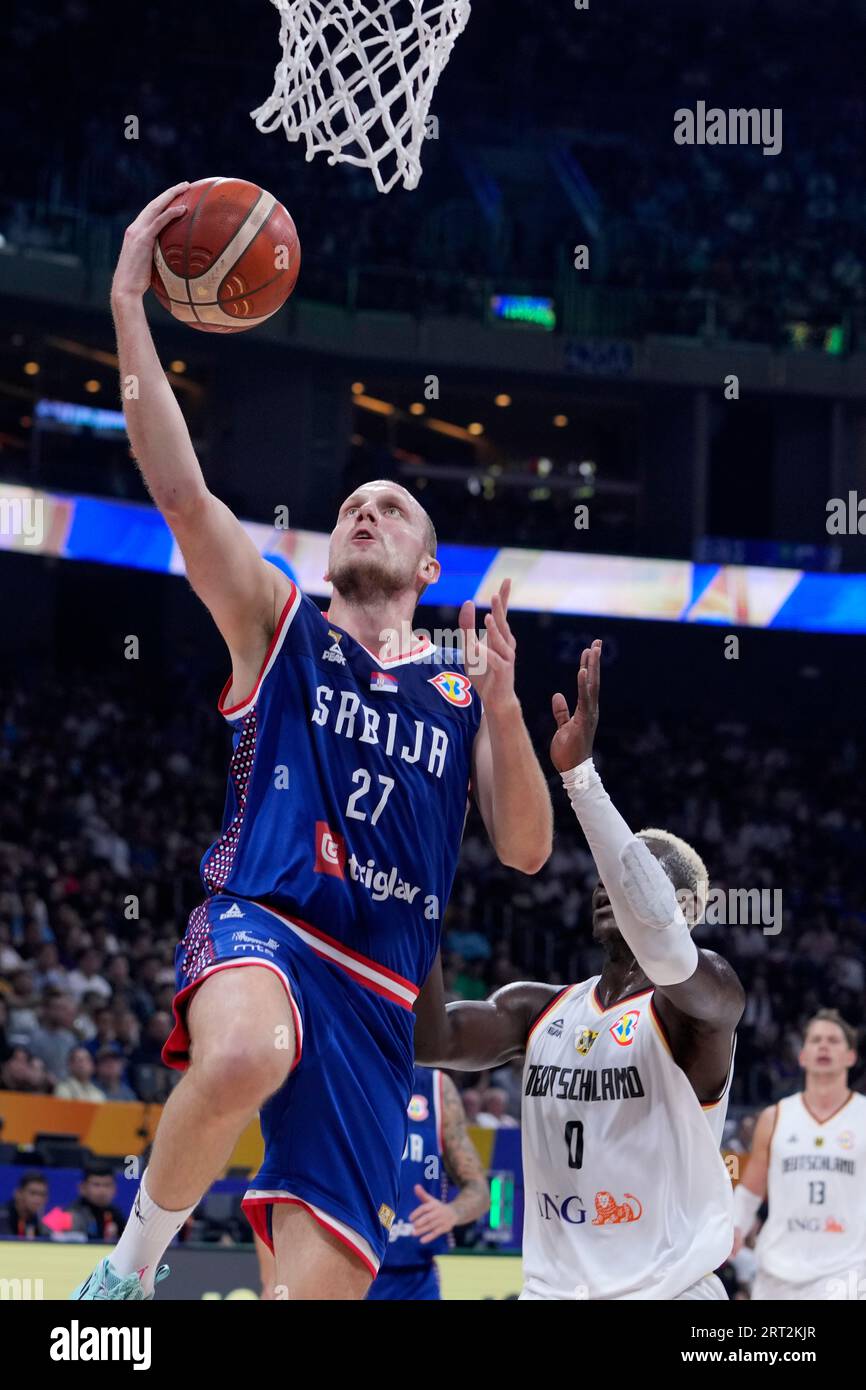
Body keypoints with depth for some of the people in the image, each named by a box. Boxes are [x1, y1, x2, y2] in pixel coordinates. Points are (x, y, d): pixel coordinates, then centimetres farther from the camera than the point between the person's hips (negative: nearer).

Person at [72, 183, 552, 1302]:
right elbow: (181, 491, 1)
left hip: (376, 994, 3)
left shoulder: (464, 690, 20)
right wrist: (127, 305, -6)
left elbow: (527, 850, 10)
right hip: (258, 924, -3)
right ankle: (135, 1259, -13)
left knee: (325, 1276, -9)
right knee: (245, 1059, -40)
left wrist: (500, 702, -5)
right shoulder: (280, 627, 15)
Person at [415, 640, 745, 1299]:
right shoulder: (537, 1010, 10)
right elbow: (430, 1038, -7)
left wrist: (580, 772, -34)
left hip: (669, 1289, -5)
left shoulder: (707, 998, -8)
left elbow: (659, 939, -31)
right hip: (552, 1285, 5)